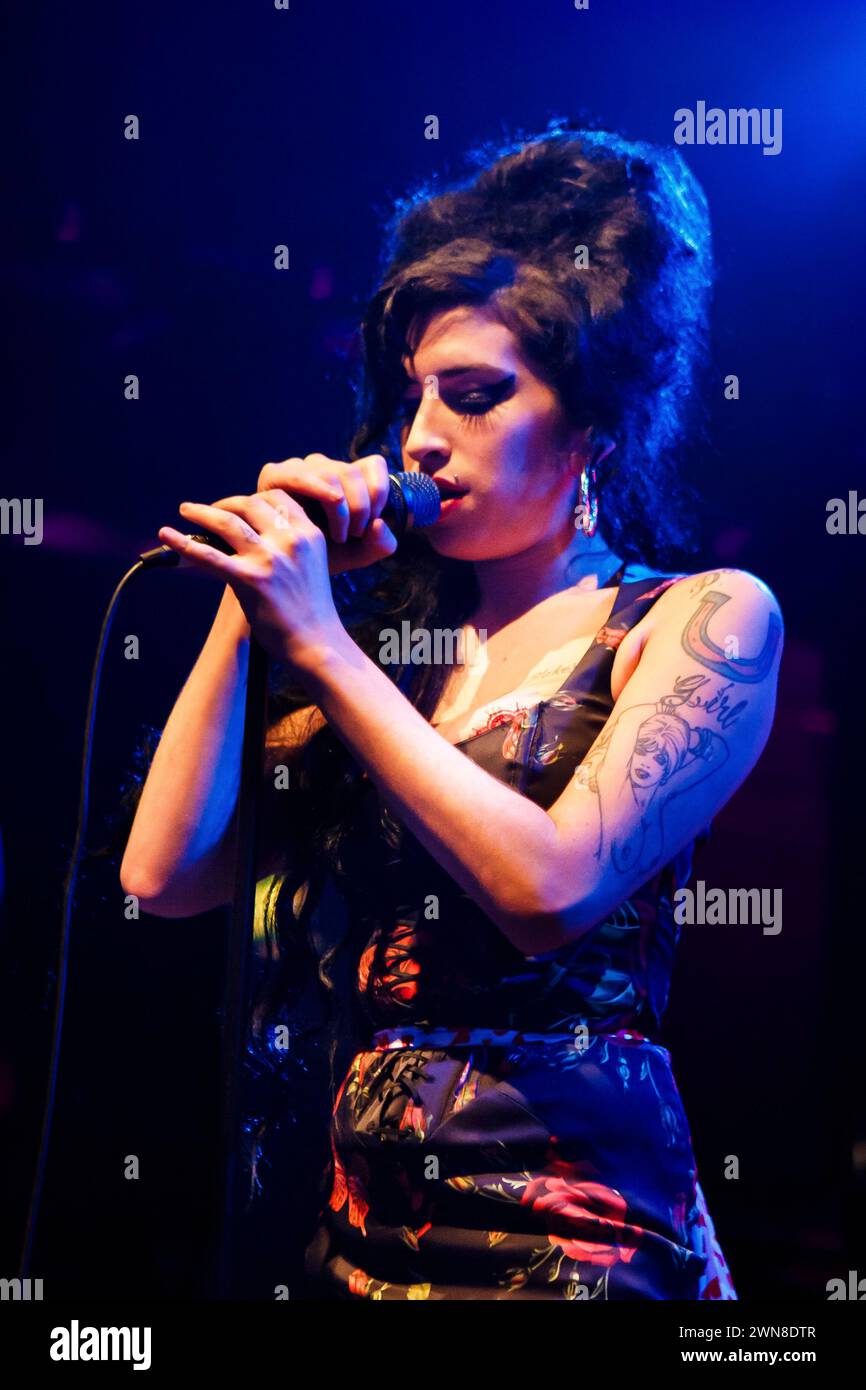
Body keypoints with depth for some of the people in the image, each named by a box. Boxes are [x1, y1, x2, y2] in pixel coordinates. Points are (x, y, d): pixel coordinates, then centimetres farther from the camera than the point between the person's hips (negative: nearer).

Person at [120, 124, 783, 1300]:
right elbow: (164, 875, 1)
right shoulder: (391, 627, 7)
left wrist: (319, 643, -15)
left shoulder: (707, 618, -3)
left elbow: (552, 887, -18)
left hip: (571, 1226, -4)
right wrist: (252, 603, -1)